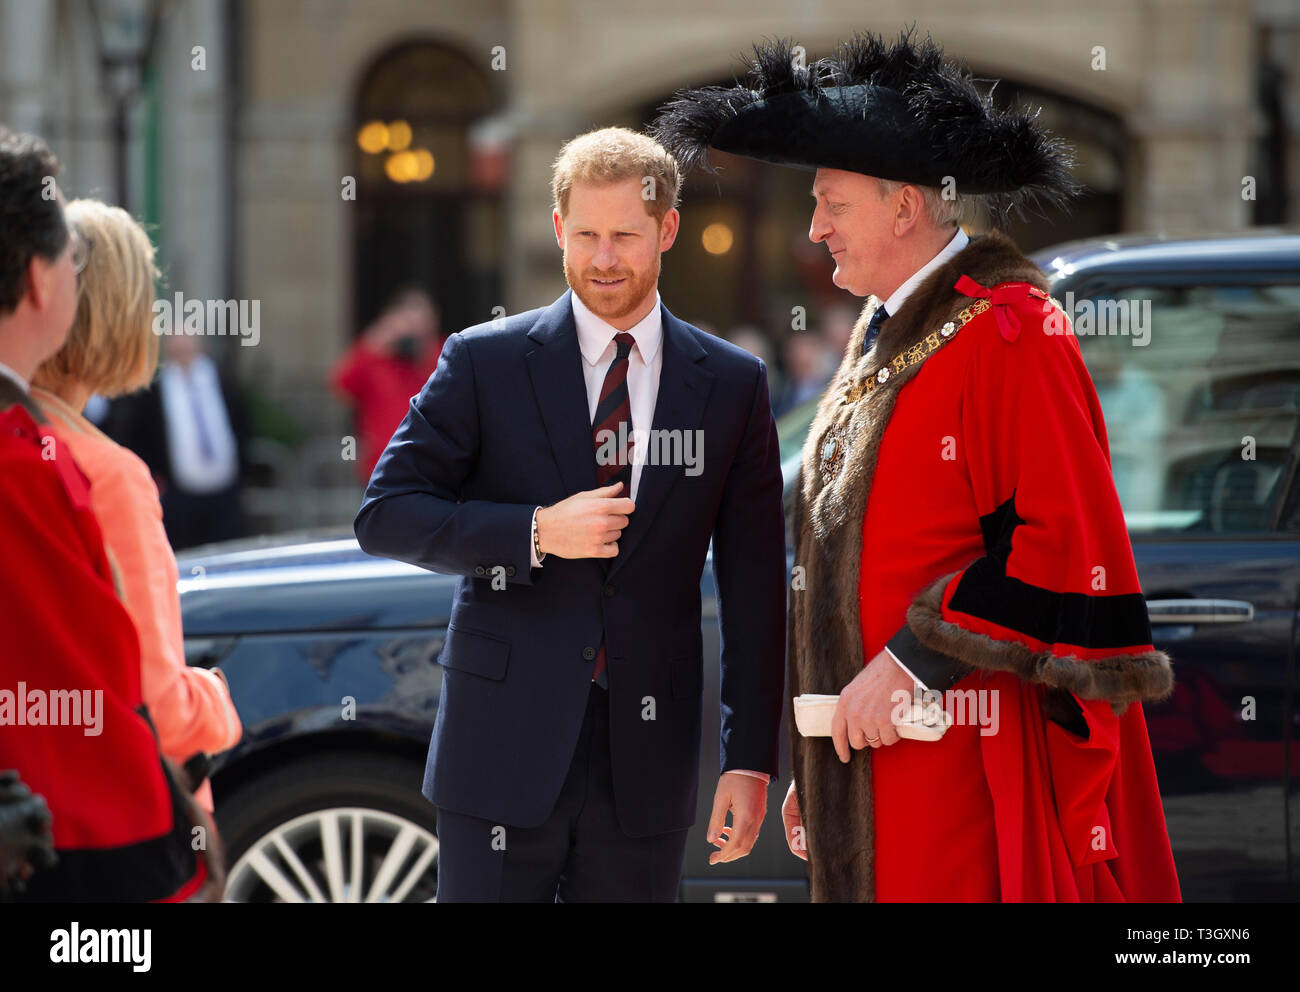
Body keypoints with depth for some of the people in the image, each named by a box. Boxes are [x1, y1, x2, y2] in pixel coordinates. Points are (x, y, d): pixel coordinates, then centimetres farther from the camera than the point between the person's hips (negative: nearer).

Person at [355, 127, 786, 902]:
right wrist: (536, 532, -15)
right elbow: (386, 514, -1)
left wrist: (752, 758, 1)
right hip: (508, 744, -1)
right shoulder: (485, 363, 1)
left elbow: (754, 586, 6)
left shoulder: (732, 386, 6)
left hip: (646, 757, 1)